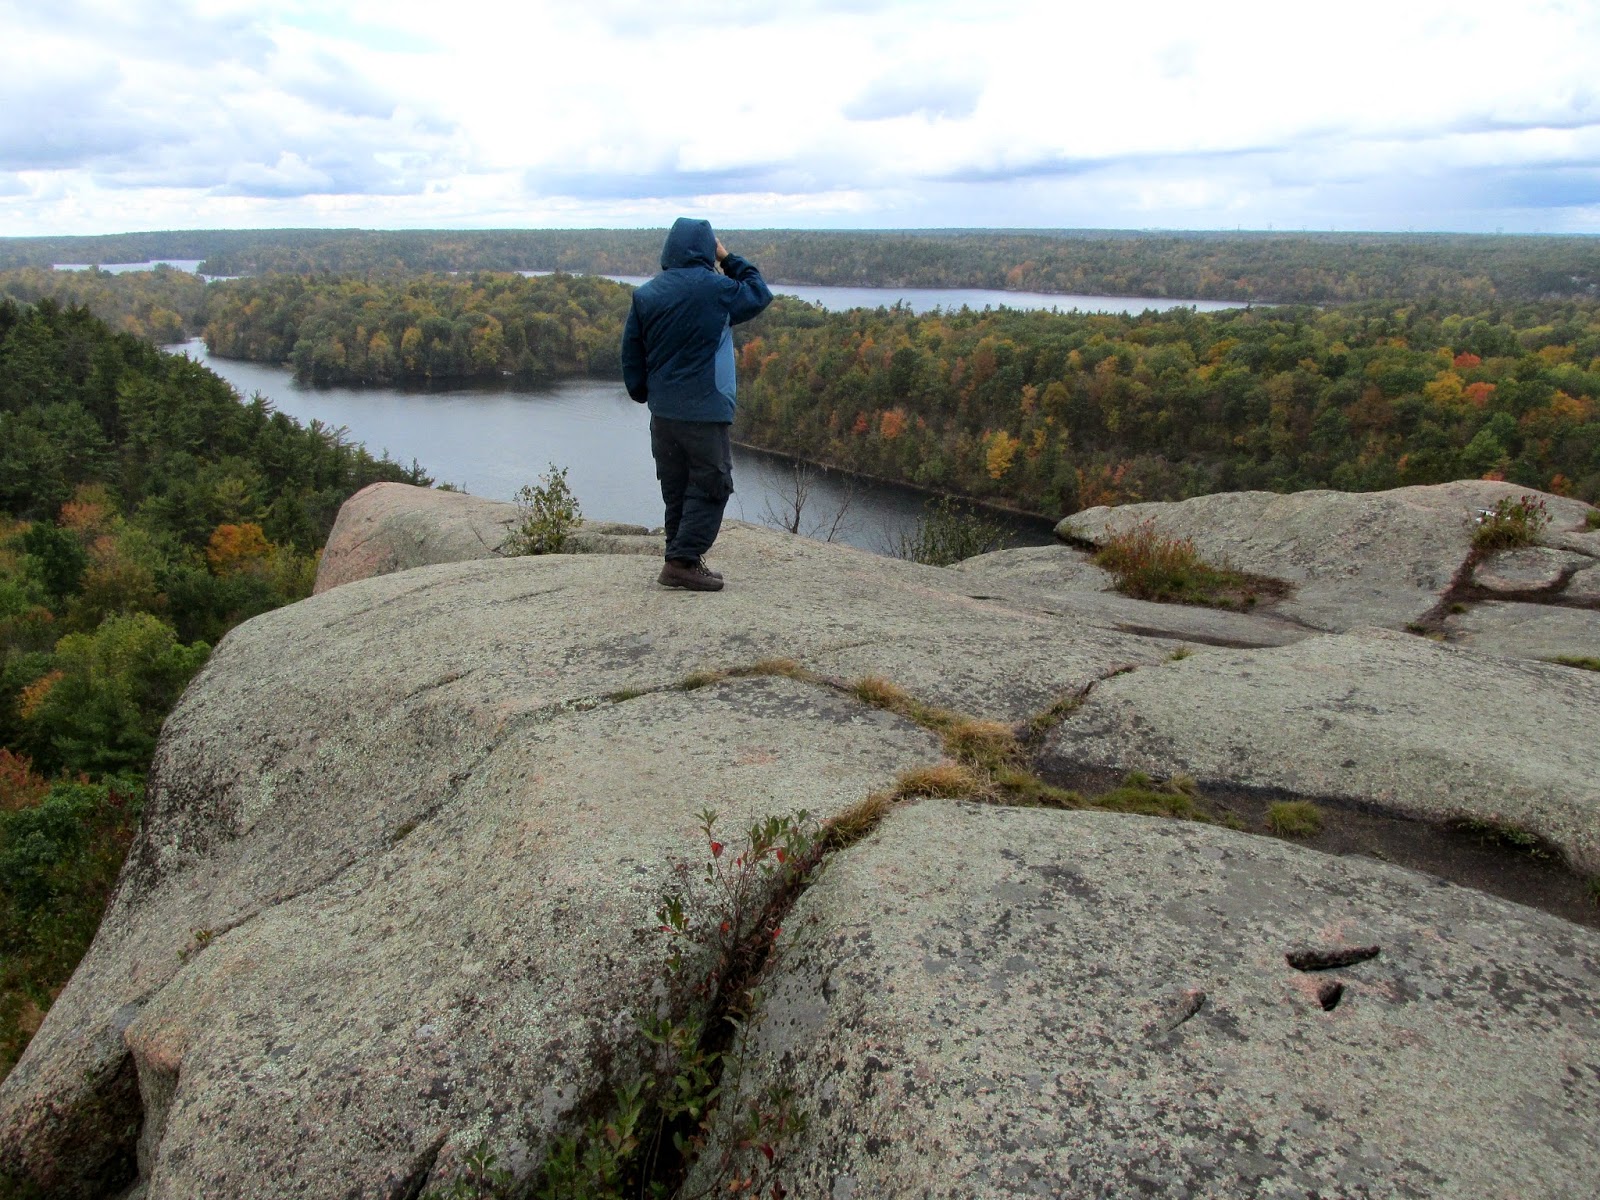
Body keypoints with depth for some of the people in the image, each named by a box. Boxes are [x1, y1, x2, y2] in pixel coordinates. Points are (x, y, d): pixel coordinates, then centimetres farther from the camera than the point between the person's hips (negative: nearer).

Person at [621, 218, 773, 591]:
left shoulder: (645, 295, 6)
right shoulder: (715, 289, -9)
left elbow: (631, 353, 10)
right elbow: (759, 295, 8)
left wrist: (643, 393, 22)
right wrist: (729, 259, 15)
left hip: (662, 413, 6)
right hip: (705, 412, -6)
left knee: (676, 490, 14)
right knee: (711, 487, 1)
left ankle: (680, 559, 19)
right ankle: (683, 561, -5)